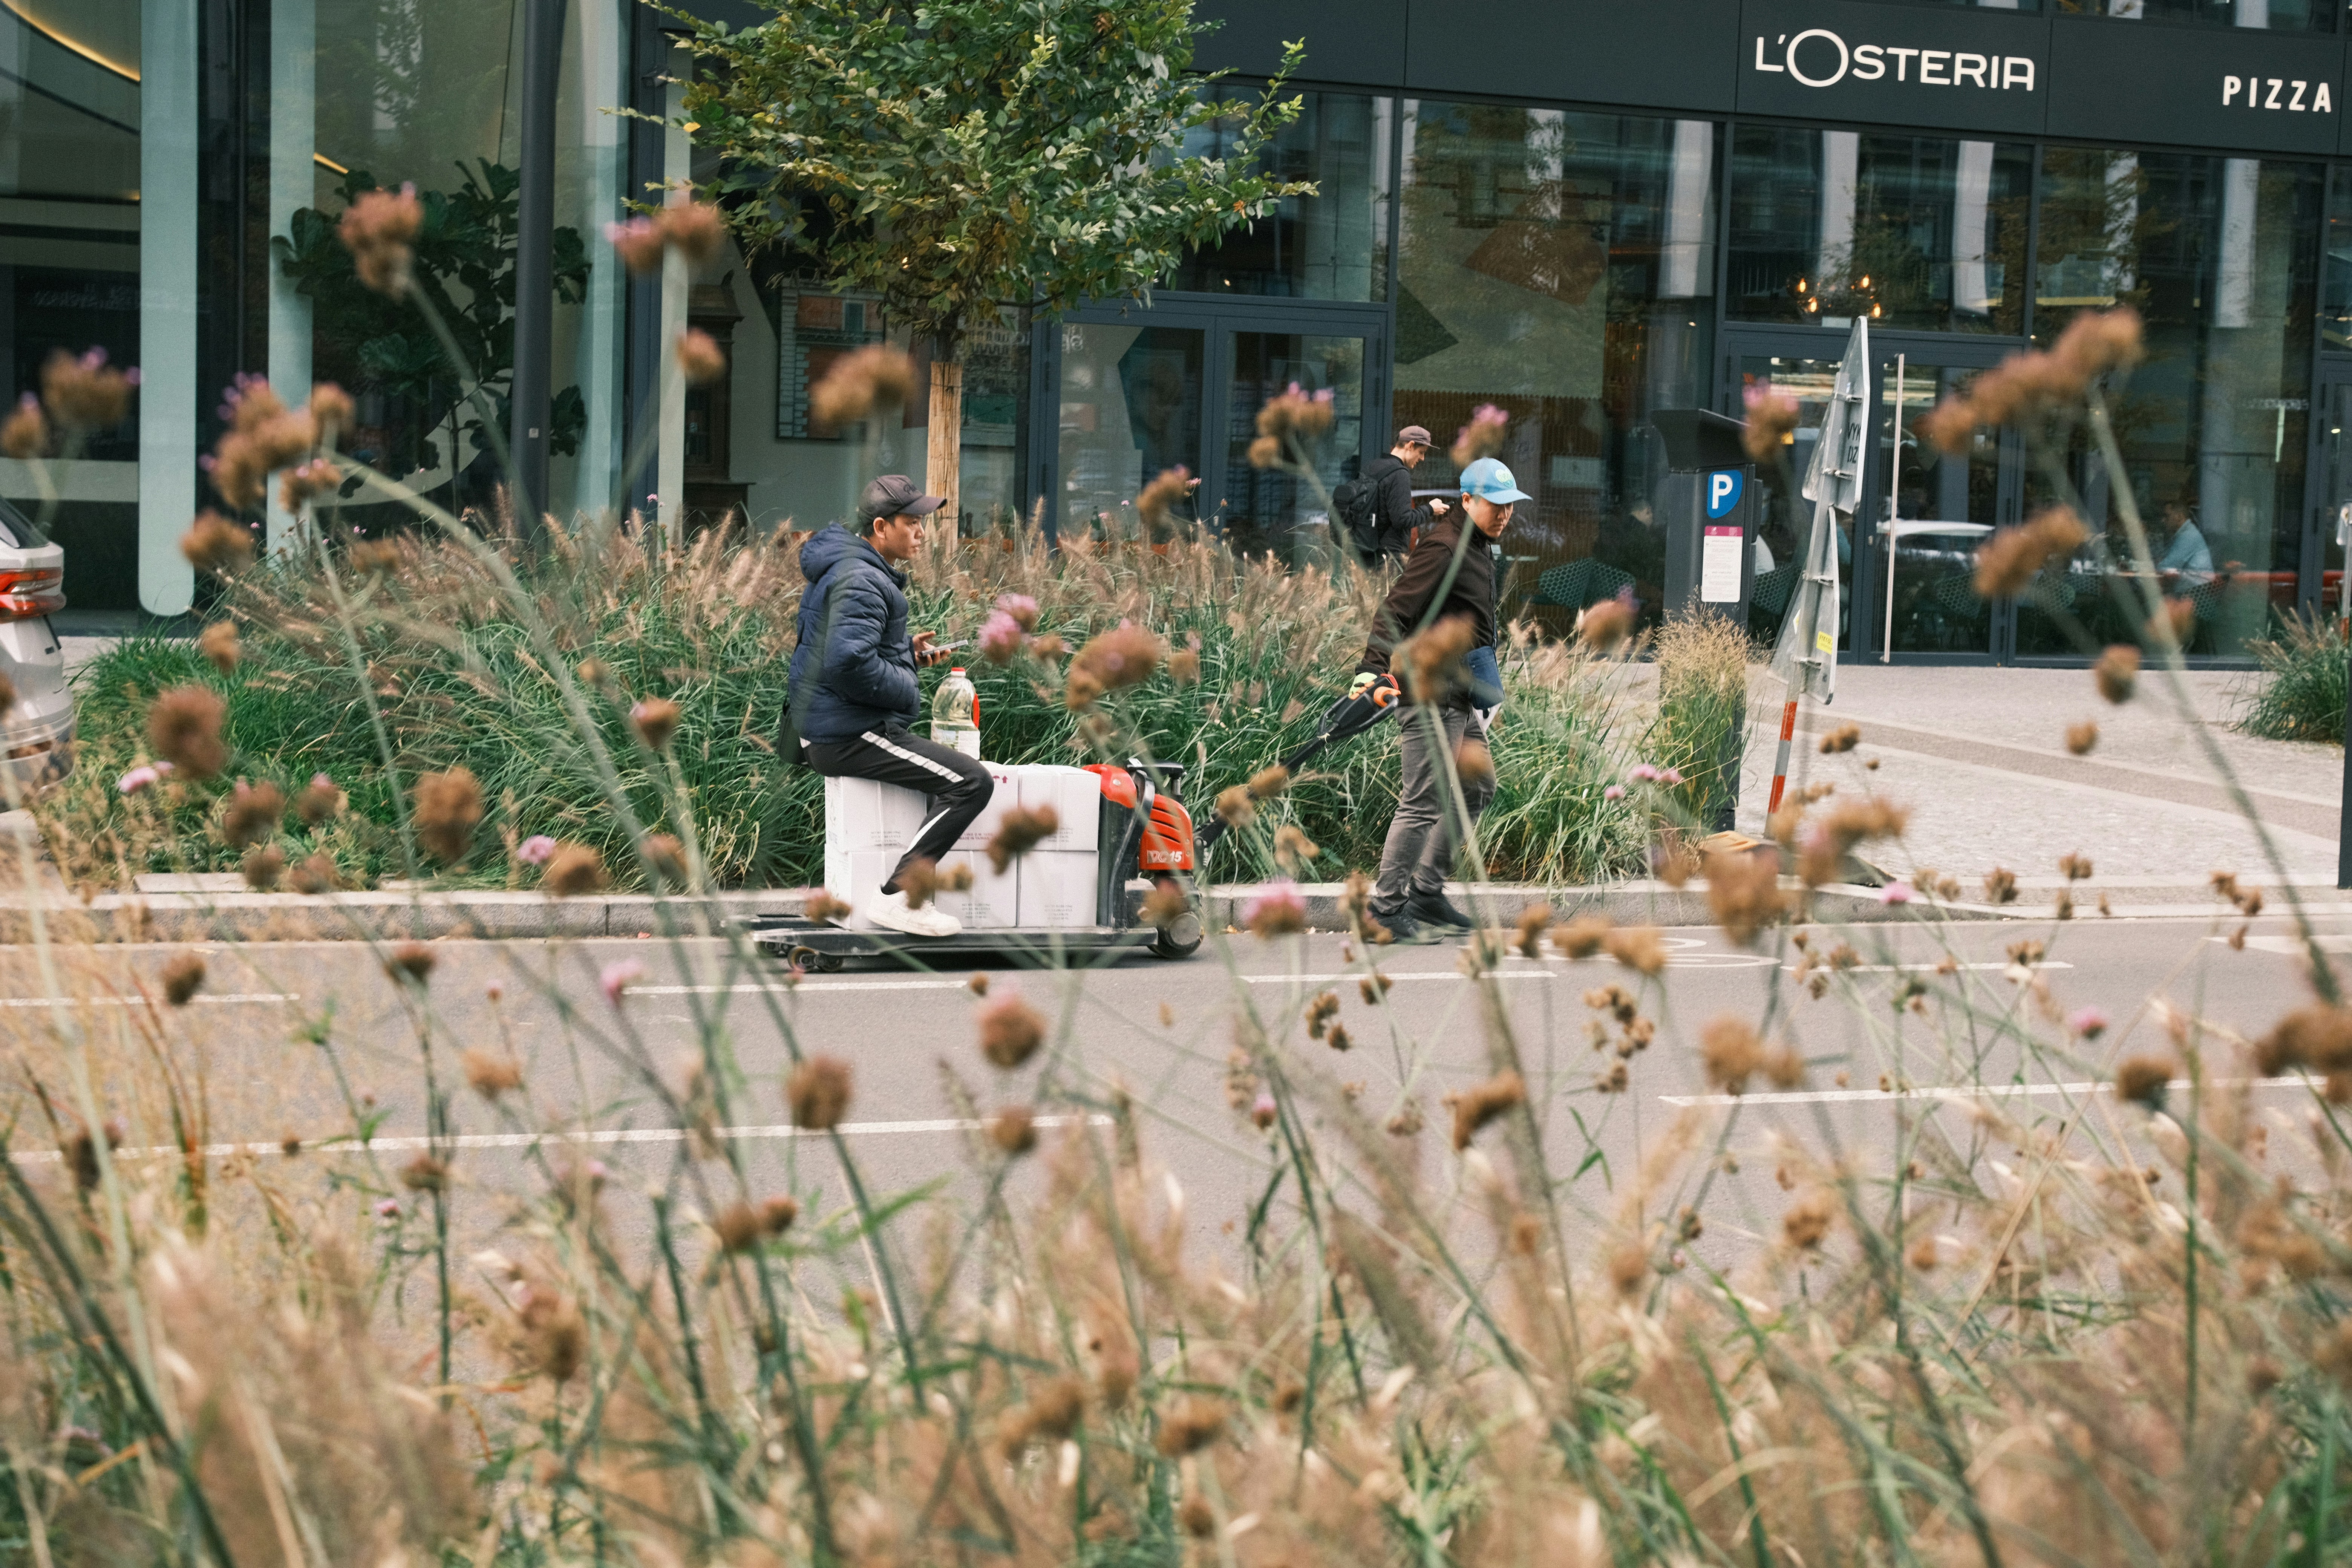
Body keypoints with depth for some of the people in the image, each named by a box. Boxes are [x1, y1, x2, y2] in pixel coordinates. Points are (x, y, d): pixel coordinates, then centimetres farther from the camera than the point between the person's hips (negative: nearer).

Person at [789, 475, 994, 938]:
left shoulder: (844, 568, 17)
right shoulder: (861, 580, -18)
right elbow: (847, 663, -31)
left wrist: (906, 652, 13)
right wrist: (909, 689, -15)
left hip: (824, 730, 11)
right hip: (851, 735, -11)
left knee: (943, 766, 32)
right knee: (972, 782, -19)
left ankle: (855, 883, 30)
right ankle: (896, 897, -18)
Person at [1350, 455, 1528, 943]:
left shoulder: (1480, 548, 16)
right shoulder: (1444, 547, -15)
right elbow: (1398, 609, -24)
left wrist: (1483, 692, 28)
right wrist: (1372, 669, -34)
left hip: (1460, 697, 11)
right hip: (1432, 695, -11)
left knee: (1477, 788, 17)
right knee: (1424, 802, -10)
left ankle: (1427, 890, 23)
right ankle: (1386, 908, -5)